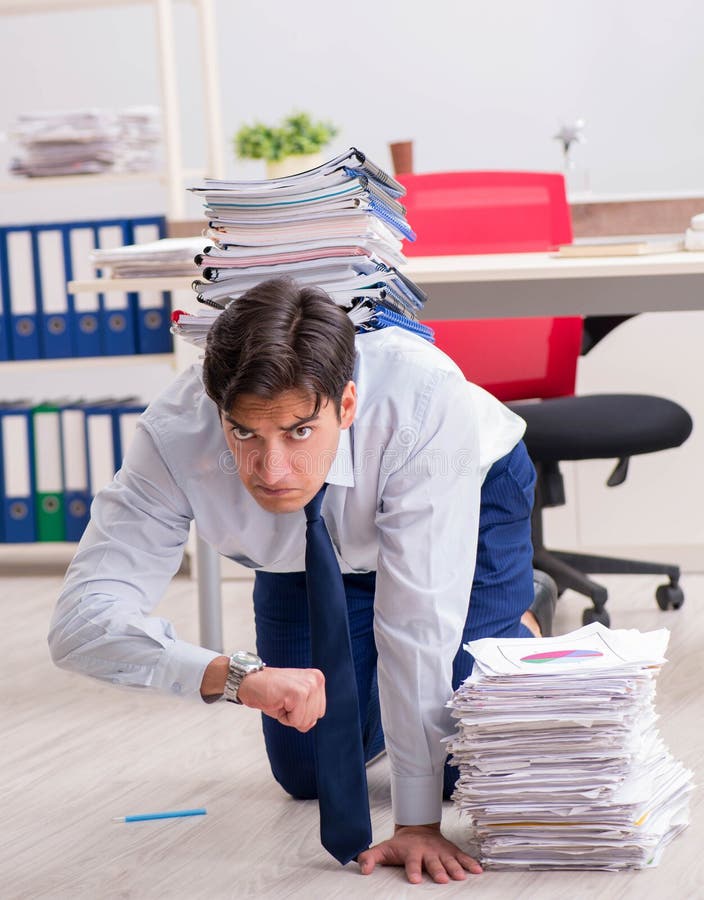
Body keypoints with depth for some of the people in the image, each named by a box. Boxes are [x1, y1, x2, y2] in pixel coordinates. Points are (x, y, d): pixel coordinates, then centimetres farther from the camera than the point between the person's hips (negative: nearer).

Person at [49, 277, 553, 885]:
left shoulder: (427, 400, -44)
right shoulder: (175, 435, -38)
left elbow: (418, 623, -40)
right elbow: (81, 620, -42)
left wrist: (418, 823, -36)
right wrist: (234, 675, -59)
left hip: (471, 501, -2)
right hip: (306, 556, 3)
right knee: (309, 776, 4)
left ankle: (514, 621, 20)